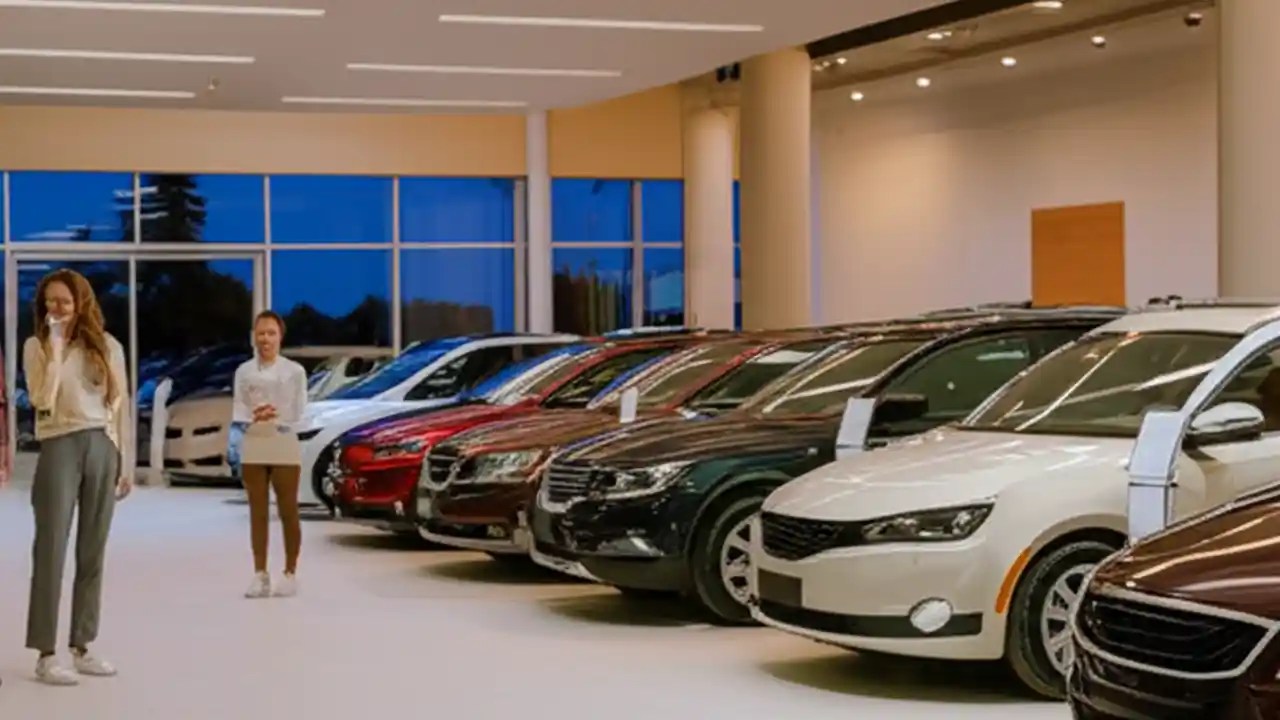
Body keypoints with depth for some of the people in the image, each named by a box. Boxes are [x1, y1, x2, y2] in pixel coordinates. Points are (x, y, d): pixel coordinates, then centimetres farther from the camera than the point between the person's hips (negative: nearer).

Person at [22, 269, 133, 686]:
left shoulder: (107, 346, 8)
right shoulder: (37, 346, 1)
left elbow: (121, 408, 10)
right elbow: (42, 401, -14)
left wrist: (126, 464, 7)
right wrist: (56, 349, -15)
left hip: (102, 449, 3)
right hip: (60, 448, -3)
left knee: (93, 553, 7)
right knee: (52, 550, -5)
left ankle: (82, 648, 14)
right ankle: (46, 655, -4)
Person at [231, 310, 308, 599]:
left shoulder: (294, 371, 1)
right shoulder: (244, 371, 7)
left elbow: (299, 412, 0)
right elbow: (238, 411, 3)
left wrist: (276, 418, -12)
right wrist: (254, 418, -15)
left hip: (284, 447, -2)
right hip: (253, 448, 2)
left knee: (288, 512, 1)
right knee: (258, 513, 5)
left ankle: (290, 574, 8)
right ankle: (260, 575, 9)